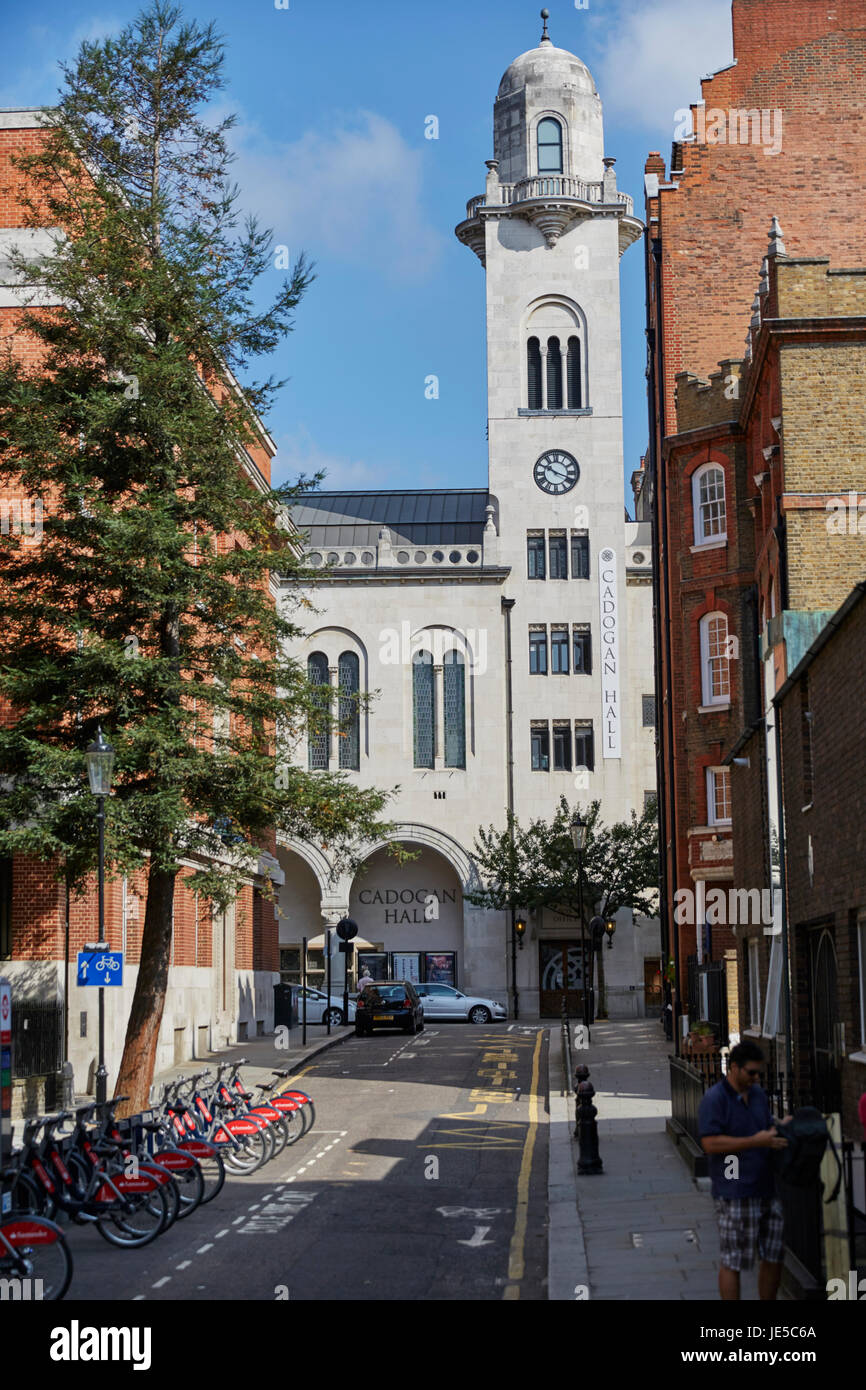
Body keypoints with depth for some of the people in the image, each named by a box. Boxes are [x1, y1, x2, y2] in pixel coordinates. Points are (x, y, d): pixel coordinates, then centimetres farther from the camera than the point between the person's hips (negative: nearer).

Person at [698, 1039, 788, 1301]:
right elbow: (710, 1143, -19)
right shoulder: (714, 1098, -12)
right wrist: (756, 1141, -21)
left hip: (766, 1189, 7)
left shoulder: (758, 1093, 12)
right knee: (733, 1262, 0)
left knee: (774, 1257, 11)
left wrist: (782, 1127, 0)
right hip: (734, 1195, -7)